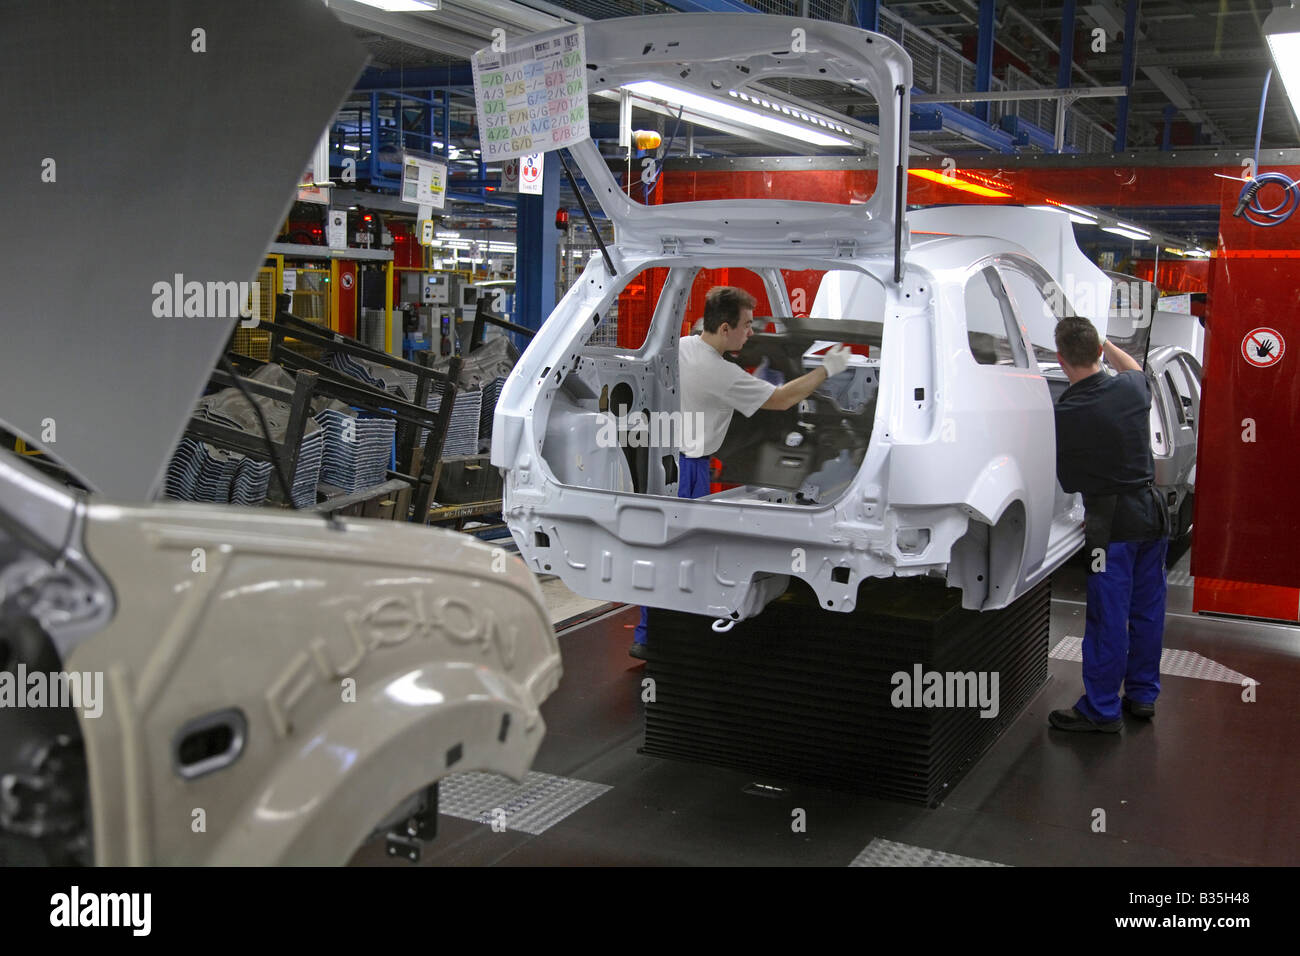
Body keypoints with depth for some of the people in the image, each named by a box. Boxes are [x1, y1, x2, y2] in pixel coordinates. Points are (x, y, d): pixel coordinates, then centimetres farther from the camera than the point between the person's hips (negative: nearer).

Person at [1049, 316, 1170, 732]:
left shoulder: (1062, 415, -20)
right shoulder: (1131, 388, -2)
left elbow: (1067, 482, -8)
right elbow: (1134, 367, 24)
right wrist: (1104, 345, 32)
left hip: (1111, 521, -6)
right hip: (1152, 512, 6)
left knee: (1109, 618, 1)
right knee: (1147, 609, 16)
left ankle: (1101, 709, 11)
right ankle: (1142, 694, 30)